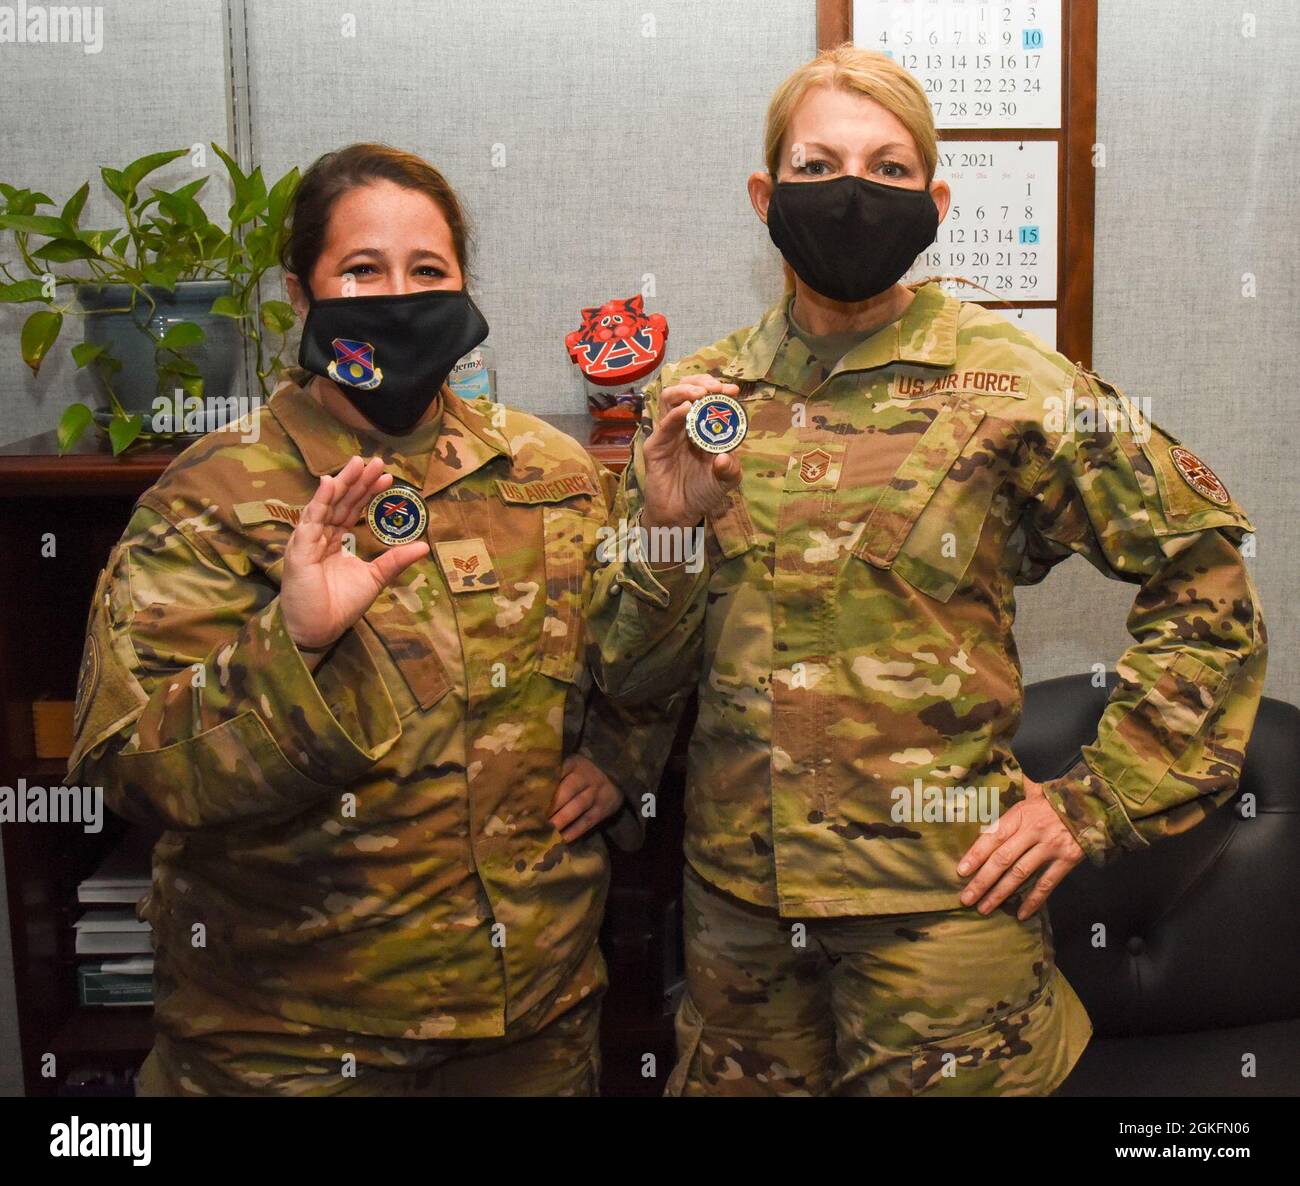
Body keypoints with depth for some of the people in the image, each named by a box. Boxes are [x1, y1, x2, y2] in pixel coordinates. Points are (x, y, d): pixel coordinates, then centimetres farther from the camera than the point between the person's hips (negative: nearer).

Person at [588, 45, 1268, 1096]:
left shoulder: (1009, 385, -8)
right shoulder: (699, 399, 1)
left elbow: (1208, 580, -4)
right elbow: (629, 676, 2)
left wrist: (1100, 803, -6)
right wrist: (668, 528, -16)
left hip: (940, 896, -3)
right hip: (737, 884, 4)